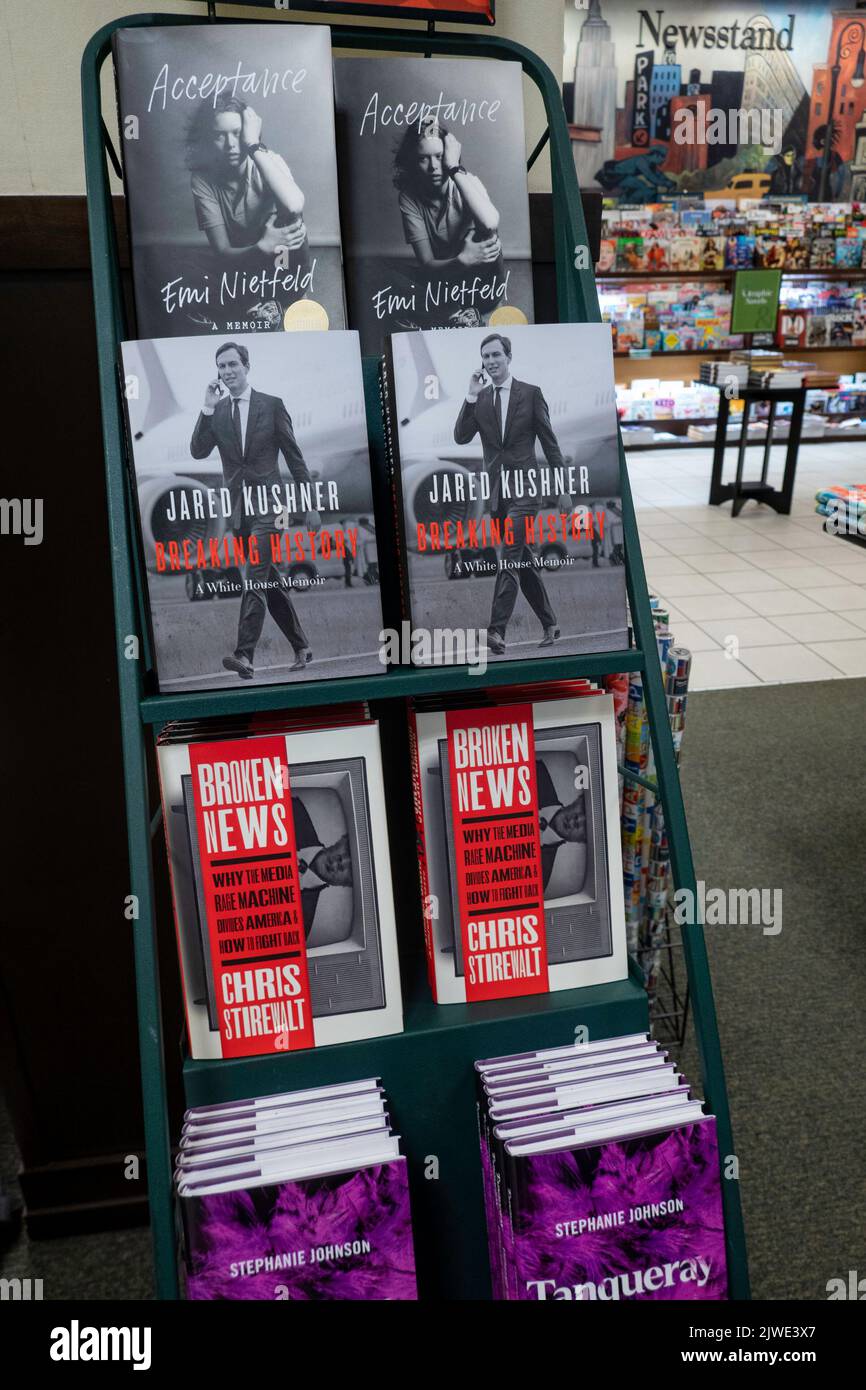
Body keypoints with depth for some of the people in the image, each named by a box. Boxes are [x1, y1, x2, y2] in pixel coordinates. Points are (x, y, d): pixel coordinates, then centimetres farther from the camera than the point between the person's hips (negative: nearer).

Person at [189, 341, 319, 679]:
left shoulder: (272, 405, 0)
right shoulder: (215, 412, 9)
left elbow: (294, 457, 2)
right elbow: (198, 451, -3)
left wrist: (310, 505, 0)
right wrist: (208, 408, -12)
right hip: (237, 507, 5)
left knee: (255, 578, -17)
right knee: (268, 580, 10)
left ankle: (244, 656, -22)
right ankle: (301, 648, 22)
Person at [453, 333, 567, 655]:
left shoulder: (531, 393, 0)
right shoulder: (479, 399, 9)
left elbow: (550, 443, 1)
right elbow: (461, 437, -3)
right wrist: (472, 396, -11)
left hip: (524, 487, -5)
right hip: (496, 491, 5)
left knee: (509, 558, -16)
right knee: (522, 561, 11)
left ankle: (497, 630, -19)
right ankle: (549, 625, 23)